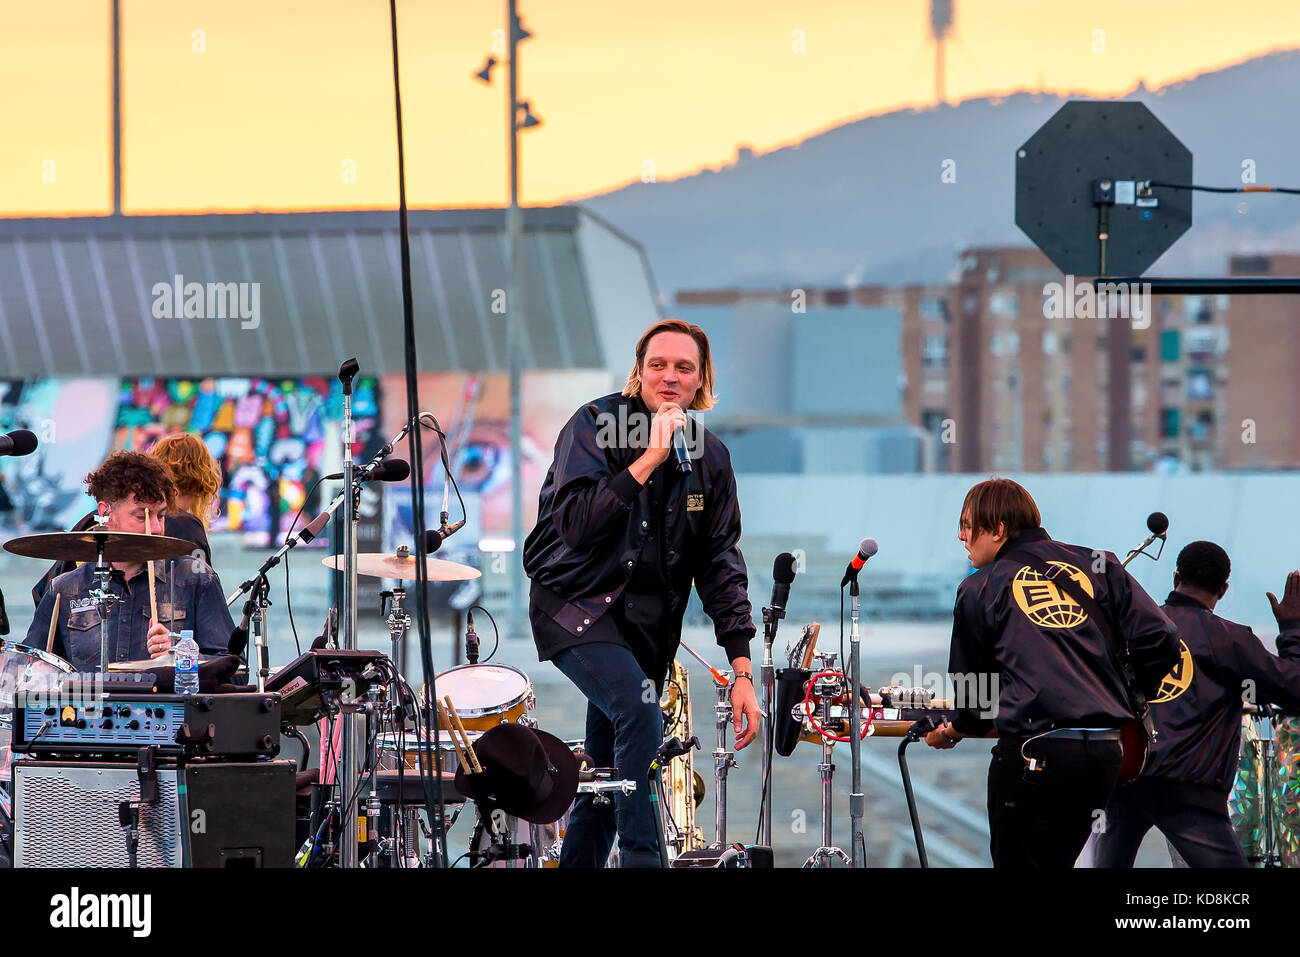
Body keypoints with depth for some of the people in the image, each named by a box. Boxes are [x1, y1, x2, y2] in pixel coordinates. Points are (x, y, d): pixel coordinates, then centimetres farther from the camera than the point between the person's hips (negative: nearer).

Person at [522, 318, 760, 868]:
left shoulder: (710, 457, 2)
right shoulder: (595, 425, -12)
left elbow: (721, 564, 2)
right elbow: (576, 525, -26)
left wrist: (742, 671, -5)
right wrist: (650, 459, -28)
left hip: (648, 622, 5)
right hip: (576, 605, -5)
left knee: (607, 775, 7)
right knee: (640, 714, -28)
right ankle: (641, 859, -22)